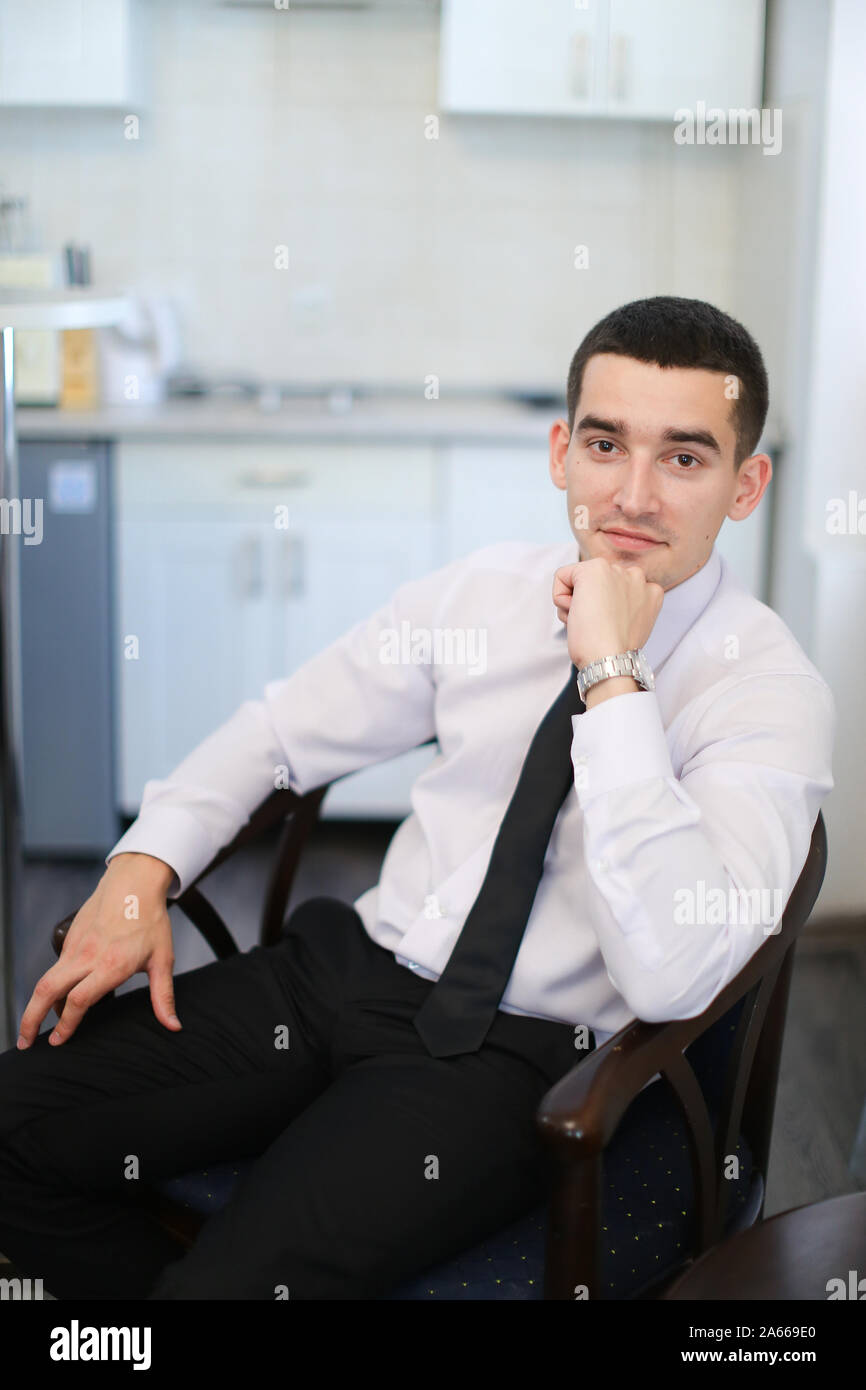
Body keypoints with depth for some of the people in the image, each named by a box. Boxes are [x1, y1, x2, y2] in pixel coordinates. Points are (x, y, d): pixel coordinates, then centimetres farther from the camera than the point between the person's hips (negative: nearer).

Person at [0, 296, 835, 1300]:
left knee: (242, 1274, -27)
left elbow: (674, 977, -26)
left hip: (510, 1052, -5)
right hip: (343, 965, 5)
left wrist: (613, 675, -26)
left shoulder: (771, 690, -11)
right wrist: (143, 868, -3)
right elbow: (283, 728, 13)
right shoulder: (486, 589, 4)